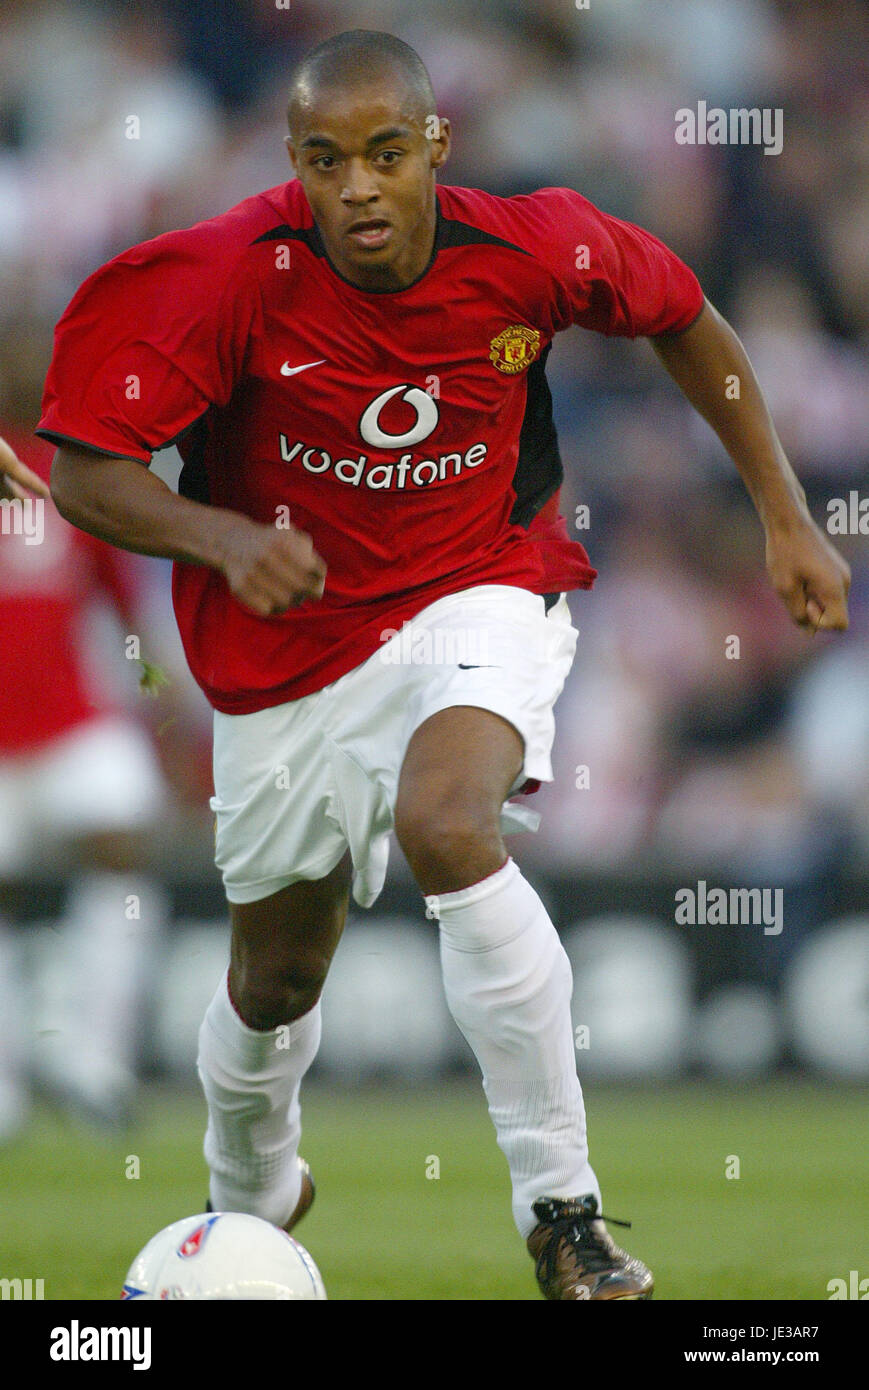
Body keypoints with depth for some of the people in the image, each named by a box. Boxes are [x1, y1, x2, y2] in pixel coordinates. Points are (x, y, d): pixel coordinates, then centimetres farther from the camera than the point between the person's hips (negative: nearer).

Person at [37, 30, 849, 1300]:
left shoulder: (532, 251, -17)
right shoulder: (232, 278, -22)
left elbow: (685, 322, 5)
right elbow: (85, 476, -19)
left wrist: (785, 516, 6)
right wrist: (224, 539, -37)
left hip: (477, 597, -1)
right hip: (293, 645, 2)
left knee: (446, 825, -34)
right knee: (276, 980, 16)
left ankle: (564, 1213, -27)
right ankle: (248, 1212, 51)